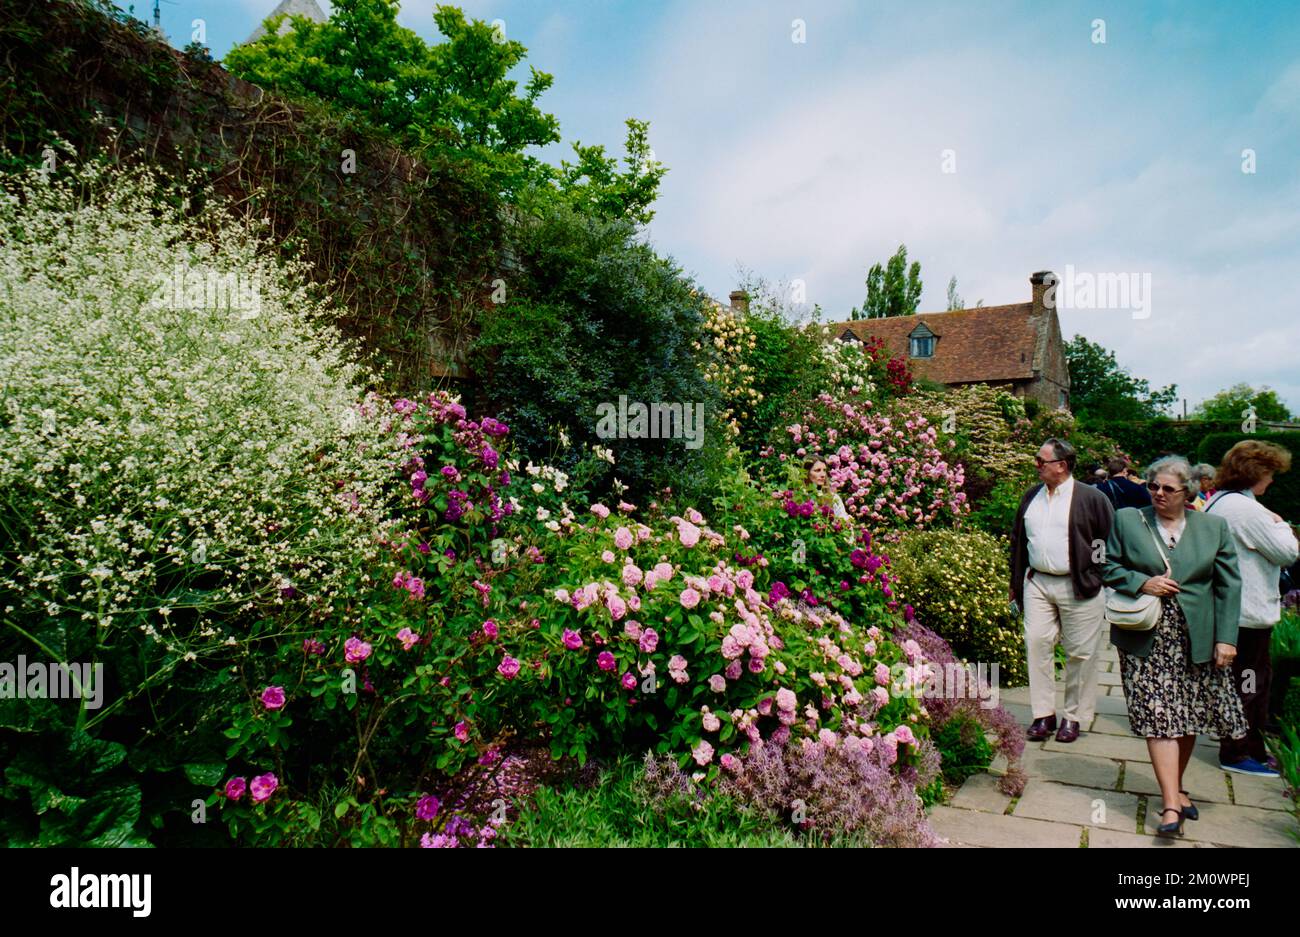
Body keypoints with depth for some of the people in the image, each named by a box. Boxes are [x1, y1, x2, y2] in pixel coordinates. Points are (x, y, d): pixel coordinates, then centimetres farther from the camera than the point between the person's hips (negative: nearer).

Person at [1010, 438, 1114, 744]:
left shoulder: (1092, 498, -4)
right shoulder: (1031, 497, 11)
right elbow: (1018, 541, 16)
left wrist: (1096, 576, -5)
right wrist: (1016, 582, 15)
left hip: (1079, 587, -4)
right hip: (1037, 583, 4)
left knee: (1080, 652, 4)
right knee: (1037, 643, -2)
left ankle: (1073, 716, 19)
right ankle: (1043, 714, 8)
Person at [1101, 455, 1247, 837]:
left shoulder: (1214, 527, 4)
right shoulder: (1126, 520, 2)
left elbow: (1229, 585, 3)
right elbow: (1109, 567, 5)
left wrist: (1226, 638, -3)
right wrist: (1142, 582, -14)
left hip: (1197, 640, 2)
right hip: (1146, 638, -2)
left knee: (1188, 717, 11)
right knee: (1159, 717, -6)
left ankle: (1176, 787, 31)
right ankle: (1171, 804, -3)